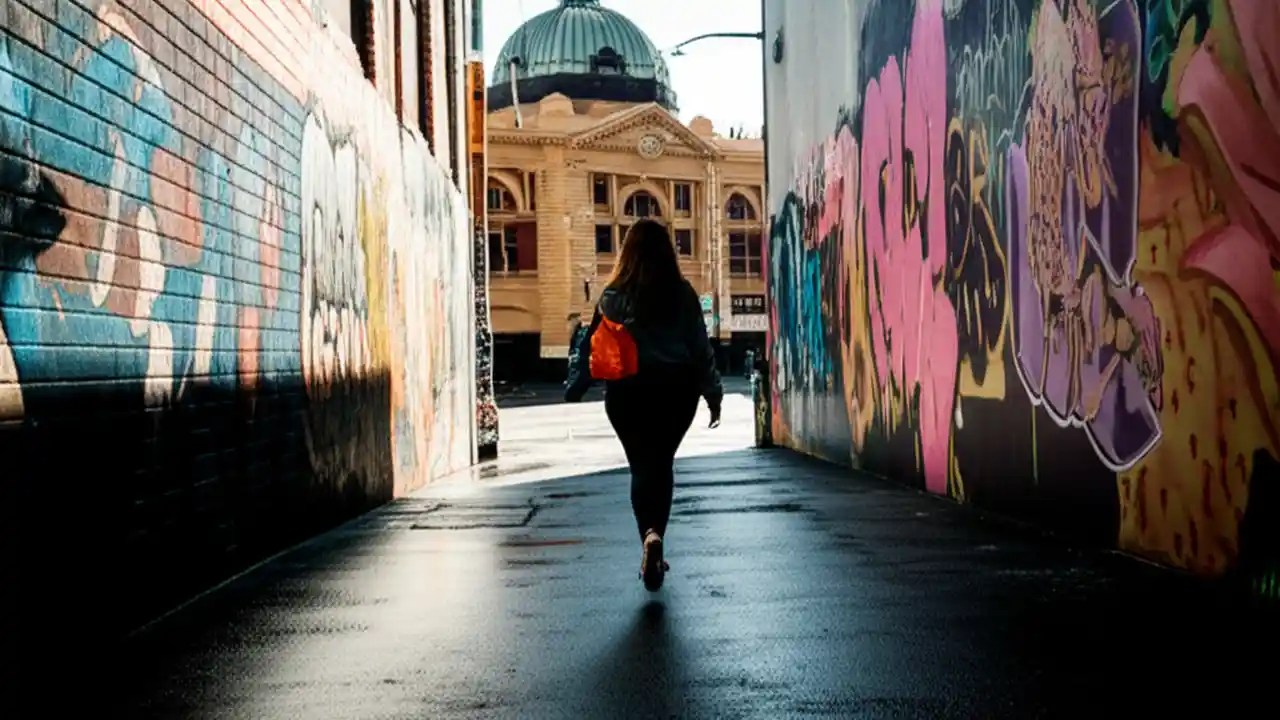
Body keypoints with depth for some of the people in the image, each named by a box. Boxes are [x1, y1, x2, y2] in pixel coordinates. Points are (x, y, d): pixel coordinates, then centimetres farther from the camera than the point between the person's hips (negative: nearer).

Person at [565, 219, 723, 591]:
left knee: (642, 467, 5)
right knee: (662, 465, 15)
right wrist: (713, 394, 8)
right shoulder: (683, 294, -2)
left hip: (628, 390, -1)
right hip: (676, 389, 1)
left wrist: (575, 389, 7)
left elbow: (592, 345, -2)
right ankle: (654, 538, 11)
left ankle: (650, 536, -15)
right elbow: (701, 346, 1)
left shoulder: (614, 296, -4)